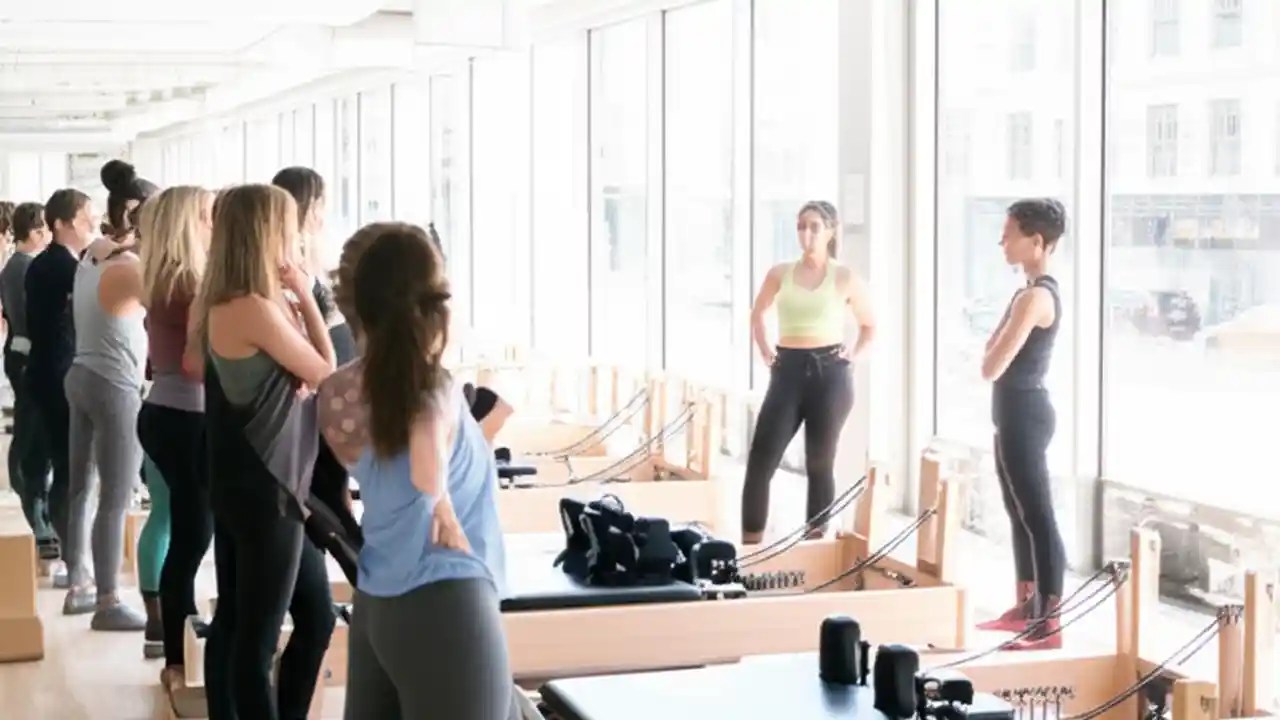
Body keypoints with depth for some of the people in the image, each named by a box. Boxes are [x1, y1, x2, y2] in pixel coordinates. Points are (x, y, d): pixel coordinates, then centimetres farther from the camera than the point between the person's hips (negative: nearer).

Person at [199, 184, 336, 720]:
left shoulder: (226, 304, 9)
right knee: (257, 634, -1)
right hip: (262, 490, -10)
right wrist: (304, 296, -2)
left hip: (249, 485, 10)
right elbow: (325, 373, -9)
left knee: (316, 619, 17)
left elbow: (294, 375, 12)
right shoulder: (254, 309, -21)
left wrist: (291, 301, -3)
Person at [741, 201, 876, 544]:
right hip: (788, 371, 2)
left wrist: (853, 354, 1)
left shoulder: (846, 278, 1)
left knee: (820, 464, 6)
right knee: (760, 461, -8)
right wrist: (764, 350, 10)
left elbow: (870, 325, 14)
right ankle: (750, 545, -3)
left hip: (830, 373, -2)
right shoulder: (779, 274, 6)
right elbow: (758, 313, 23)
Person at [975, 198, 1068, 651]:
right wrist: (993, 352, -5)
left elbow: (990, 368, -20)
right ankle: (1026, 608, 28)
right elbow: (995, 355, 15)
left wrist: (989, 358, 0)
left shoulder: (1034, 297, -20)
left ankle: (1050, 625, -6)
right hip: (1018, 412, 11)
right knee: (1021, 513, 17)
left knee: (1038, 517, -8)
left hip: (1023, 414, -11)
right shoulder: (1034, 292, 12)